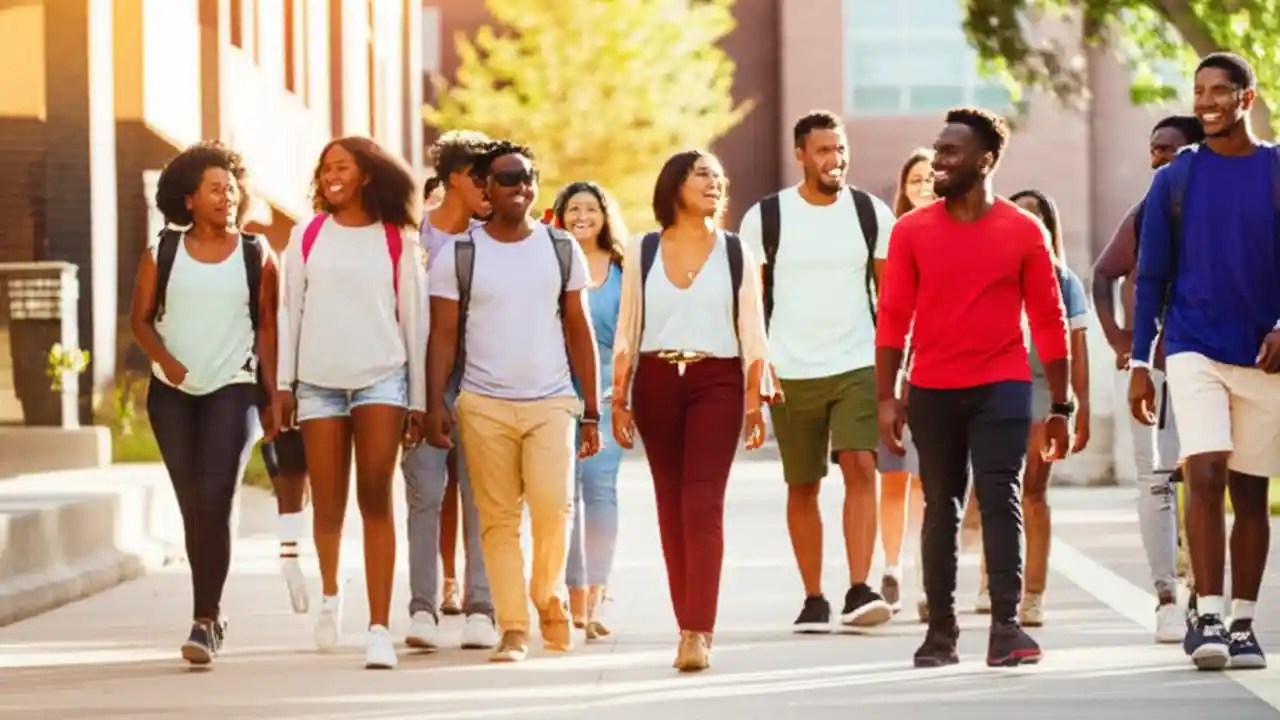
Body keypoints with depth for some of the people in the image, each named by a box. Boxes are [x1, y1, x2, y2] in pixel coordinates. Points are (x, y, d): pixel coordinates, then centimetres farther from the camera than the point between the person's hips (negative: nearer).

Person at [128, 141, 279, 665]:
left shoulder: (257, 256, 4)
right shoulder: (162, 255, 6)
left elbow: (269, 327, 5)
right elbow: (141, 319, 6)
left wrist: (275, 391, -2)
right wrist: (165, 360, -12)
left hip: (232, 390, -2)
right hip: (172, 393, 2)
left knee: (214, 503, -14)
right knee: (192, 507, 6)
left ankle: (204, 622, -13)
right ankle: (212, 615, 19)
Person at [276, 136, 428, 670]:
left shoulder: (397, 240, 3)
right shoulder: (307, 237, 7)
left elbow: (414, 318, 5)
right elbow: (291, 312, 8)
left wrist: (418, 399, 3)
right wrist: (284, 384, 3)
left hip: (381, 379, -2)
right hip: (319, 382, 2)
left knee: (376, 500, -10)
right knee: (328, 506, 4)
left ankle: (379, 628, -13)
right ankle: (330, 596, 33)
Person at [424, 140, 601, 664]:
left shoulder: (561, 248, 9)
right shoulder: (458, 254, 4)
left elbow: (579, 330, 11)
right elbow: (443, 335, 4)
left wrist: (591, 411, 8)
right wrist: (434, 404, -7)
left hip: (552, 401, 0)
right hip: (484, 404, 0)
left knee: (552, 506, -16)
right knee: (498, 519, -1)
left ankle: (549, 596, 9)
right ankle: (513, 630, 4)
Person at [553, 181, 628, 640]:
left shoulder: (622, 268, 11)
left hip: (607, 385, 1)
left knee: (601, 485, -8)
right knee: (564, 488, -2)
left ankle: (595, 595, -6)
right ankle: (576, 597, 3)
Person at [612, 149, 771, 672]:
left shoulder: (736, 252, 5)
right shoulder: (641, 251, 7)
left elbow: (752, 332, 5)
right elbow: (627, 330, 9)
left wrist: (756, 400, -1)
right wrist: (619, 400, 4)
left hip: (717, 382, -2)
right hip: (656, 382, 2)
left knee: (703, 506, -12)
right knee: (671, 507, 5)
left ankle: (698, 633, -15)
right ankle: (690, 624, 13)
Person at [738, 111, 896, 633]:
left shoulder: (872, 214, 4)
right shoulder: (765, 217, 0)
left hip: (858, 367, 0)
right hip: (791, 371, 0)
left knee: (860, 467, -17)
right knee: (802, 487, 6)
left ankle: (859, 592, -20)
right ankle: (813, 600, 16)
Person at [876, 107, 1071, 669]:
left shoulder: (1024, 232, -1)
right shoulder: (912, 231, 2)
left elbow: (1048, 320, 2)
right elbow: (893, 317, 2)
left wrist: (1059, 406, 1)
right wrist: (886, 397, -4)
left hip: (1001, 387, -2)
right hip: (932, 390, 2)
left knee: (999, 497, -10)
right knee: (941, 506, 8)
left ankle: (1006, 627, -13)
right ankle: (941, 629, 13)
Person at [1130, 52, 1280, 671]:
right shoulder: (1175, 180, 4)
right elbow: (1151, 277, 7)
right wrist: (1138, 362, 2)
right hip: (1194, 348, -1)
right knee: (1205, 474, -15)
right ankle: (1208, 620, -15)